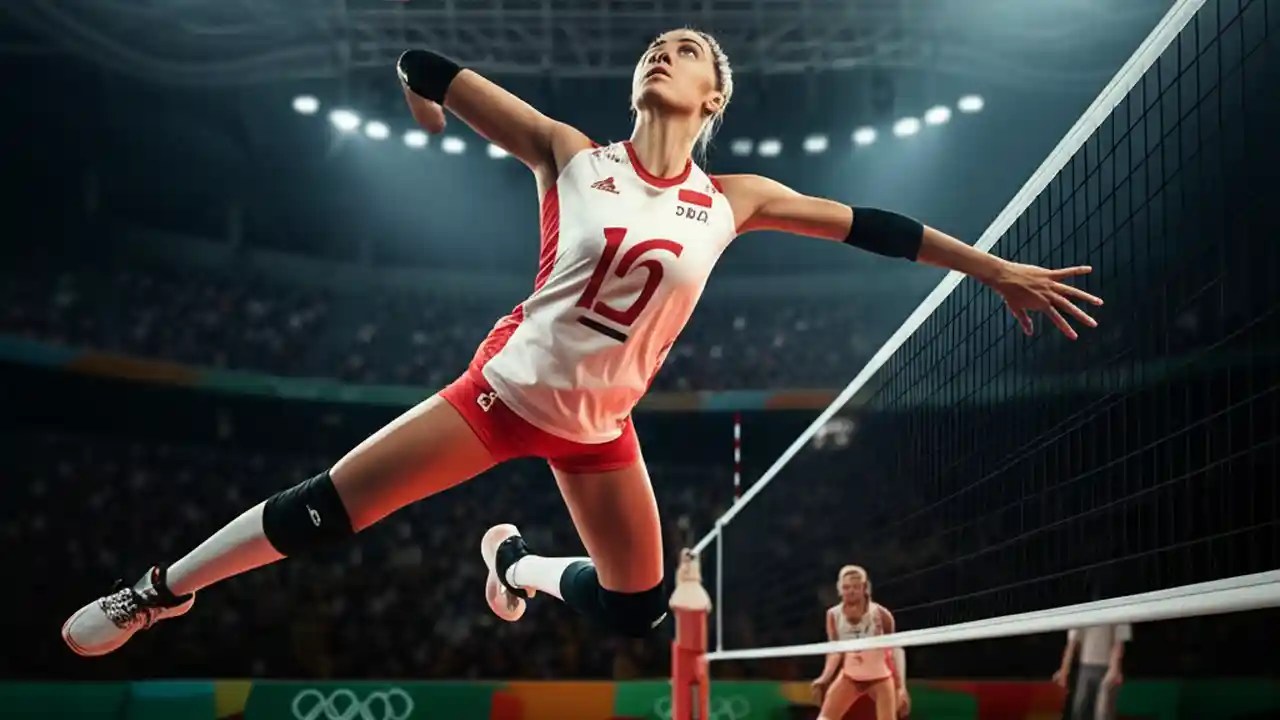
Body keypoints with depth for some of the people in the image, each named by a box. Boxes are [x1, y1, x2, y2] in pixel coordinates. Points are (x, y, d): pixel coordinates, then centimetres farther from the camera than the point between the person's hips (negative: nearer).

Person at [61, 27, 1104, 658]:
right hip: (506, 387, -3)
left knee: (638, 610, 11)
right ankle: (159, 591, 17)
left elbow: (869, 226, -3)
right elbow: (425, 72, -10)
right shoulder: (570, 155, -10)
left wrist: (998, 270, 0)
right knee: (318, 513, -5)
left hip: (599, 425, 3)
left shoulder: (733, 201, -4)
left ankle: (512, 559, 40)